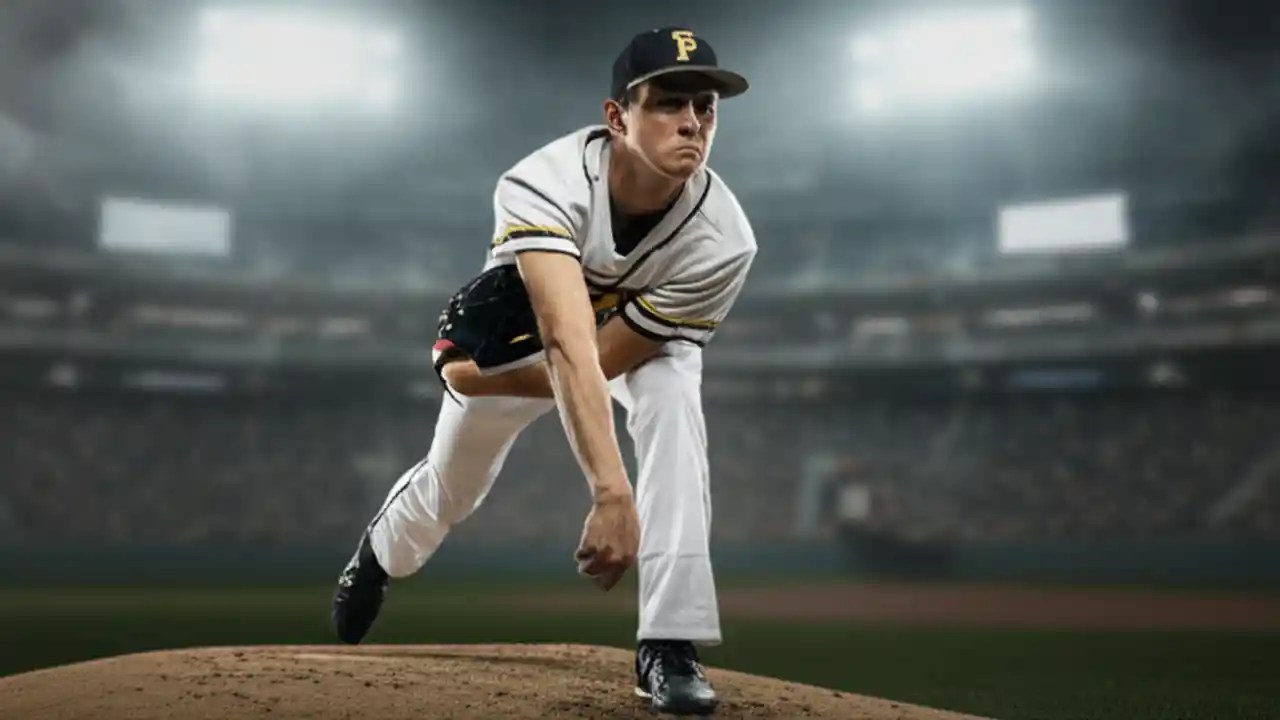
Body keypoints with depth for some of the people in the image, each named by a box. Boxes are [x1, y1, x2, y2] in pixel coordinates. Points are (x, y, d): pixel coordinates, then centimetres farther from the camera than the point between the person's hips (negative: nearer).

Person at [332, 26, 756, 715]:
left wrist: (472, 379, -32)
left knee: (673, 399, -33)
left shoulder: (721, 240, -37)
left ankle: (668, 646, -26)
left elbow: (602, 361, -32)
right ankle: (380, 554, 50)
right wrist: (612, 493, -67)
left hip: (645, 336, 1)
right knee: (450, 488, 11)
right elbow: (567, 348, -56)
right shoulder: (543, 186, -42)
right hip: (523, 325, 0)